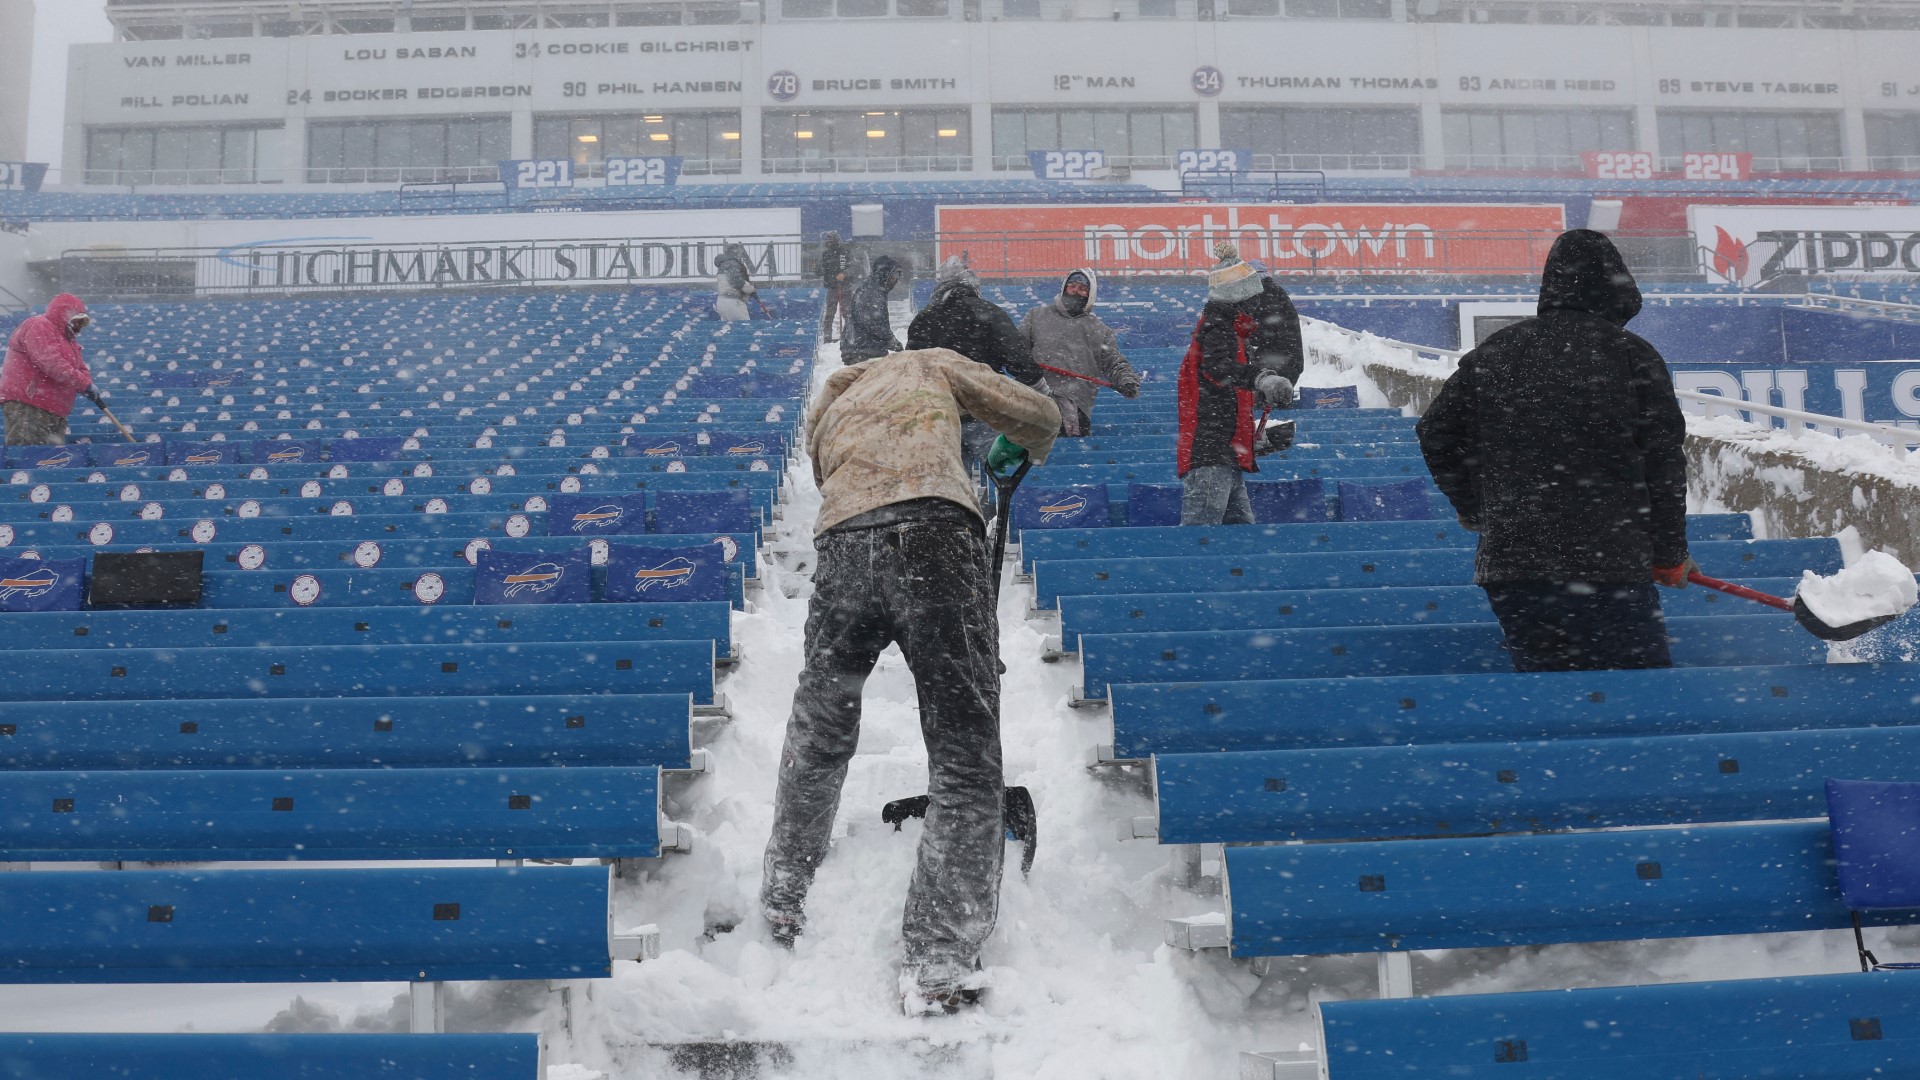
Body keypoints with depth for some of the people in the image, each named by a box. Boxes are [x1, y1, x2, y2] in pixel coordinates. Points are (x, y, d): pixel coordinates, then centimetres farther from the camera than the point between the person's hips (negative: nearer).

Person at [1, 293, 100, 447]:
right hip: (26, 407, -10)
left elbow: (80, 370, 17)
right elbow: (51, 363, -21)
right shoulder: (38, 327, -7)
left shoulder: (68, 340, 24)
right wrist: (85, 384, -21)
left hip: (55, 412, 10)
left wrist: (91, 390, -4)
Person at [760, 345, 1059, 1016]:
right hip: (935, 530, -4)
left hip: (841, 546, 4)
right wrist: (1024, 452, 45)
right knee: (965, 758, 3)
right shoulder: (928, 363, 28)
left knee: (816, 741, 24)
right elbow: (1038, 414, 23)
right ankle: (937, 965, 3)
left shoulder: (824, 416, 37)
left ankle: (781, 904, 42)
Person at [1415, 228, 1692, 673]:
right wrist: (1670, 556, 10)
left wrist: (1473, 508, 29)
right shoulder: (1633, 356, -1)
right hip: (1608, 565, -4)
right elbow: (1663, 464, 0)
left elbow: (1436, 434, 15)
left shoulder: (1492, 353, 10)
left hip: (1506, 569, 4)